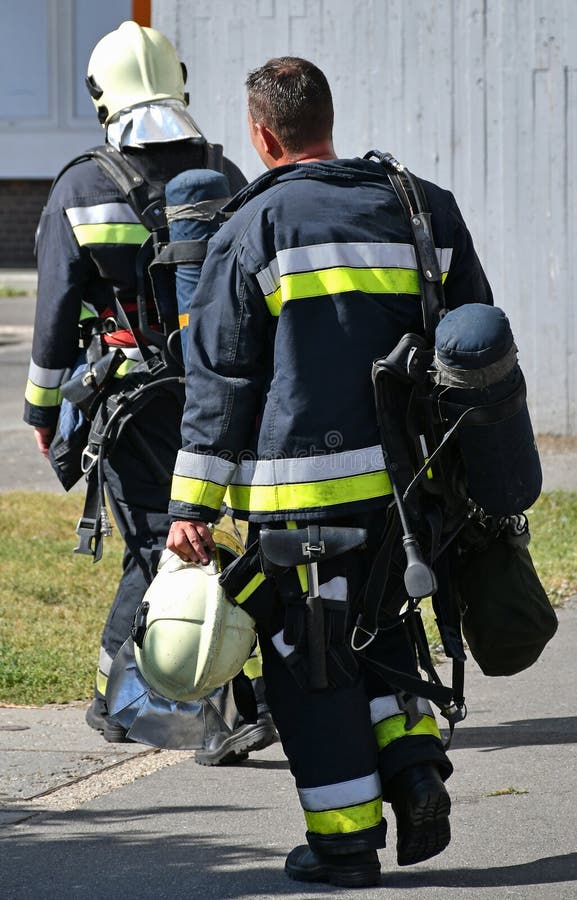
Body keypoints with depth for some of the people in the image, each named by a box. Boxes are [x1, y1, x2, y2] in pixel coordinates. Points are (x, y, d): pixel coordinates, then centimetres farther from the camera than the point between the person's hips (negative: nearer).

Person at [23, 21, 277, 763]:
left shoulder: (80, 189, -5)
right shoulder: (223, 181, 2)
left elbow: (56, 311, -3)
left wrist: (43, 409, 5)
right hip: (210, 395, 3)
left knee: (160, 547, -1)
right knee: (153, 540, 13)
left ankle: (233, 705, -7)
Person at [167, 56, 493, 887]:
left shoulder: (254, 227, -5)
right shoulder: (423, 211, 9)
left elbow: (220, 378, -5)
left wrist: (194, 504, -2)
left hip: (300, 487, -5)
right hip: (403, 477, 5)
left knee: (309, 660, 5)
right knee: (377, 629, 24)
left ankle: (344, 840, 7)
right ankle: (413, 763, 4)